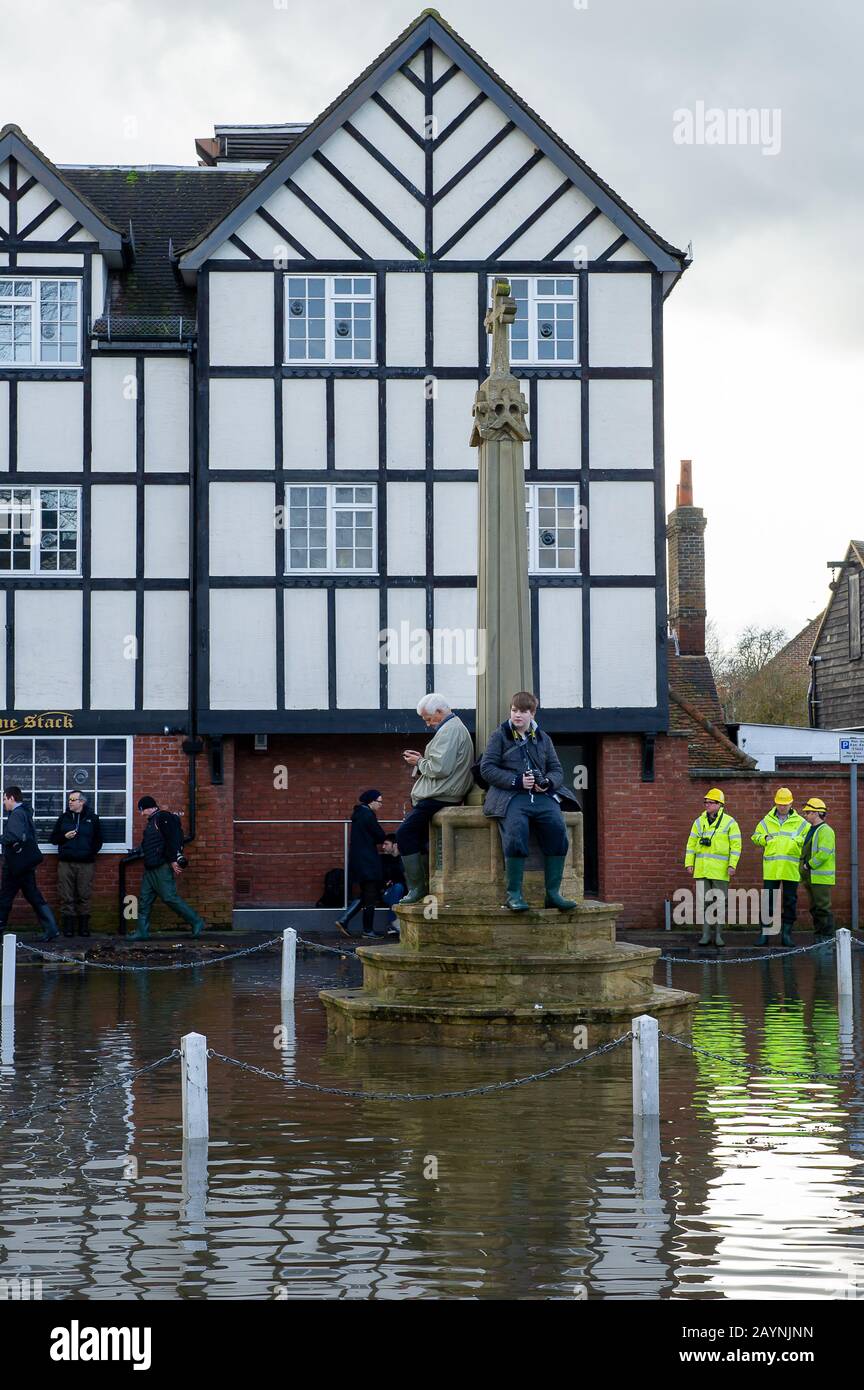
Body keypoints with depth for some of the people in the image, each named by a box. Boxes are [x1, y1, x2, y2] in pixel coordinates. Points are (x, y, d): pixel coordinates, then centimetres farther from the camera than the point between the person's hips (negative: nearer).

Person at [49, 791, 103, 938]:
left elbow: (98, 840, 11)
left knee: (84, 897, -1)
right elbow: (53, 838, 14)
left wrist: (92, 852, -4)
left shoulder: (92, 818, 8)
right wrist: (65, 836, -6)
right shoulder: (63, 817, 12)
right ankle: (68, 927, 2)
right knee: (66, 898, -2)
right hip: (66, 863, 1)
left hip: (86, 864, -1)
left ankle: (84, 926, 5)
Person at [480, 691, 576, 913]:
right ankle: (513, 894, -27)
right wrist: (517, 781, -10)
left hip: (540, 795, 3)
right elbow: (487, 768, 2)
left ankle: (553, 892, -21)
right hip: (510, 795, -3)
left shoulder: (543, 738, 22)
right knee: (516, 830, -33)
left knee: (557, 827, -25)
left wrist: (548, 782, -4)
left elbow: (557, 770, 21)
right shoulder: (500, 735, 11)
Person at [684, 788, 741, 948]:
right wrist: (689, 863, 4)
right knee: (703, 901, 2)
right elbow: (691, 844, 12)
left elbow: (736, 845, -5)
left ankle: (718, 934, 10)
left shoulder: (729, 823, -1)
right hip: (702, 869, 3)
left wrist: (732, 864, -13)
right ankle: (706, 934, 7)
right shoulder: (699, 822, 10)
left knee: (720, 902, 2)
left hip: (720, 869, -3)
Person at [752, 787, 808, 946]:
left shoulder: (800, 822, 8)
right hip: (771, 869, 1)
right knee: (768, 900, 0)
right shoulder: (767, 821, 12)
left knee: (790, 901, 3)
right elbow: (755, 837, 17)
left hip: (791, 868, -1)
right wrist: (764, 838, -3)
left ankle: (787, 933, 10)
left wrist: (797, 841, -9)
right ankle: (764, 934, 4)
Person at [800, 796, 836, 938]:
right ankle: (819, 937, 17)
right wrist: (803, 866, 14)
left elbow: (823, 853, -22)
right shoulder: (810, 830, 19)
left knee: (823, 908, -8)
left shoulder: (825, 831, -12)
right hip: (810, 877, 10)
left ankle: (828, 938, -6)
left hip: (821, 878, -10)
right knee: (814, 909, 12)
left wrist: (809, 865, -16)